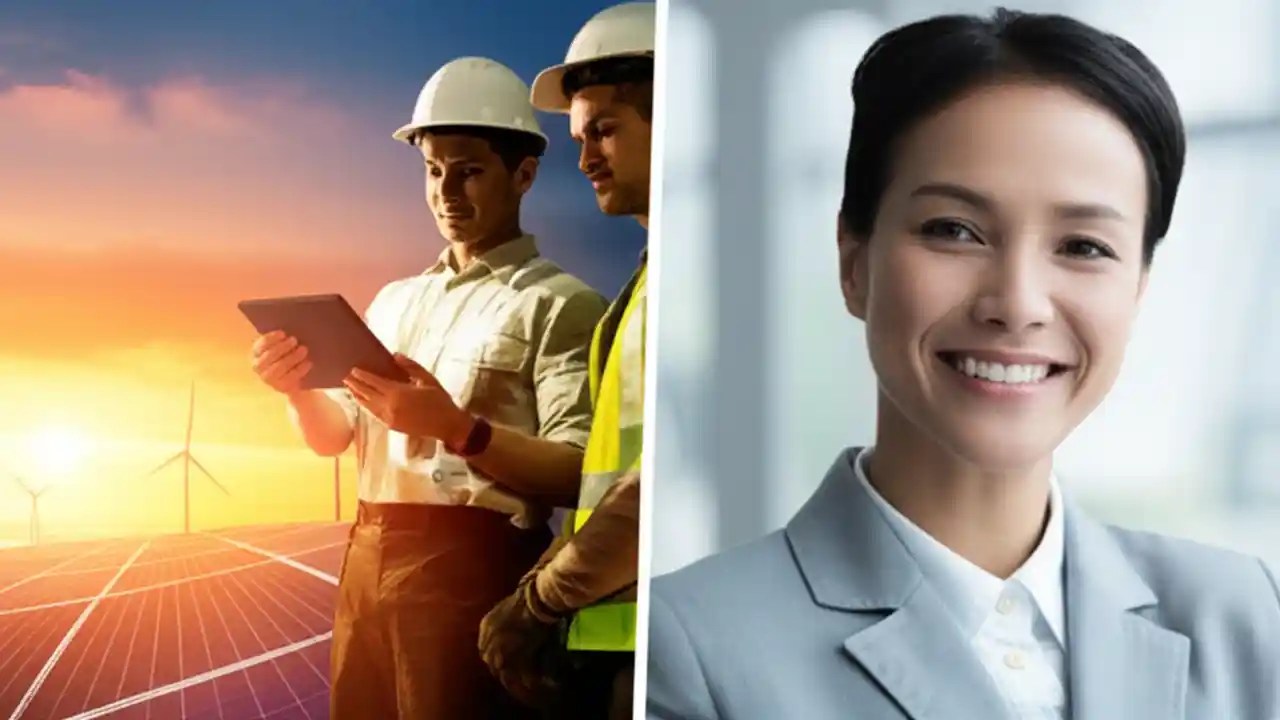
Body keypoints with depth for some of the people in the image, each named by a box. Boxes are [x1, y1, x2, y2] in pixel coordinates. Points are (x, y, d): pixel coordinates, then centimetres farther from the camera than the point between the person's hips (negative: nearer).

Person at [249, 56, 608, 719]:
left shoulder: (558, 305, -6)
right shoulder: (395, 299, 17)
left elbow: (577, 476, -16)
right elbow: (333, 437, 15)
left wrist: (456, 428, -29)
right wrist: (300, 390, -6)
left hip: (473, 567, -6)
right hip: (368, 558, 7)